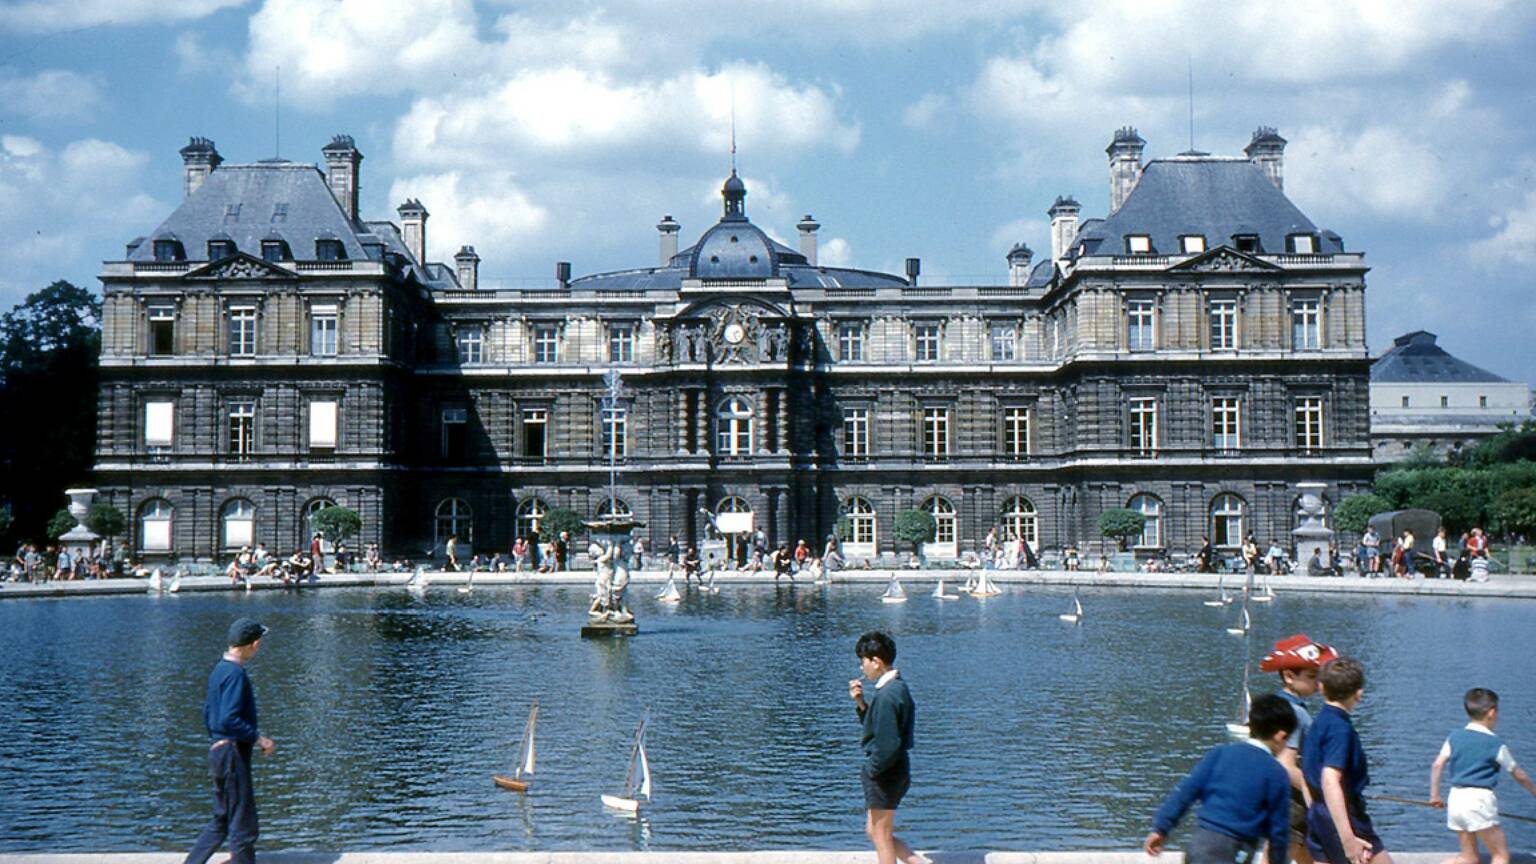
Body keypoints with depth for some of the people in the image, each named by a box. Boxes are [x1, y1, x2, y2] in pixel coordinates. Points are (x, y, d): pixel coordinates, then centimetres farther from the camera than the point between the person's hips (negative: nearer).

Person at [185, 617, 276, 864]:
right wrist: (259, 739, -16)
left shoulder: (219, 669, 12)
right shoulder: (236, 673, -18)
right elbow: (229, 720, -24)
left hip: (218, 750, 10)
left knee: (221, 821, 16)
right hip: (233, 753, -10)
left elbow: (208, 713, 19)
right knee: (243, 823, -1)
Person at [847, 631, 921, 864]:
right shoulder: (898, 687, 10)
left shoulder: (886, 695, -22)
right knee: (874, 832, 19)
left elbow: (888, 744, -26)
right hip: (897, 771, 10)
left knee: (882, 837, 3)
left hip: (884, 774, -10)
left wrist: (871, 770, -13)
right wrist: (861, 703, 5)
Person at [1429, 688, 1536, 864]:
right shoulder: (1495, 744, -3)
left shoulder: (1455, 737, 9)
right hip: (1479, 799, -6)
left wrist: (1435, 794, 10)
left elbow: (1437, 765, 2)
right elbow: (1519, 775, 7)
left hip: (1455, 797, 6)